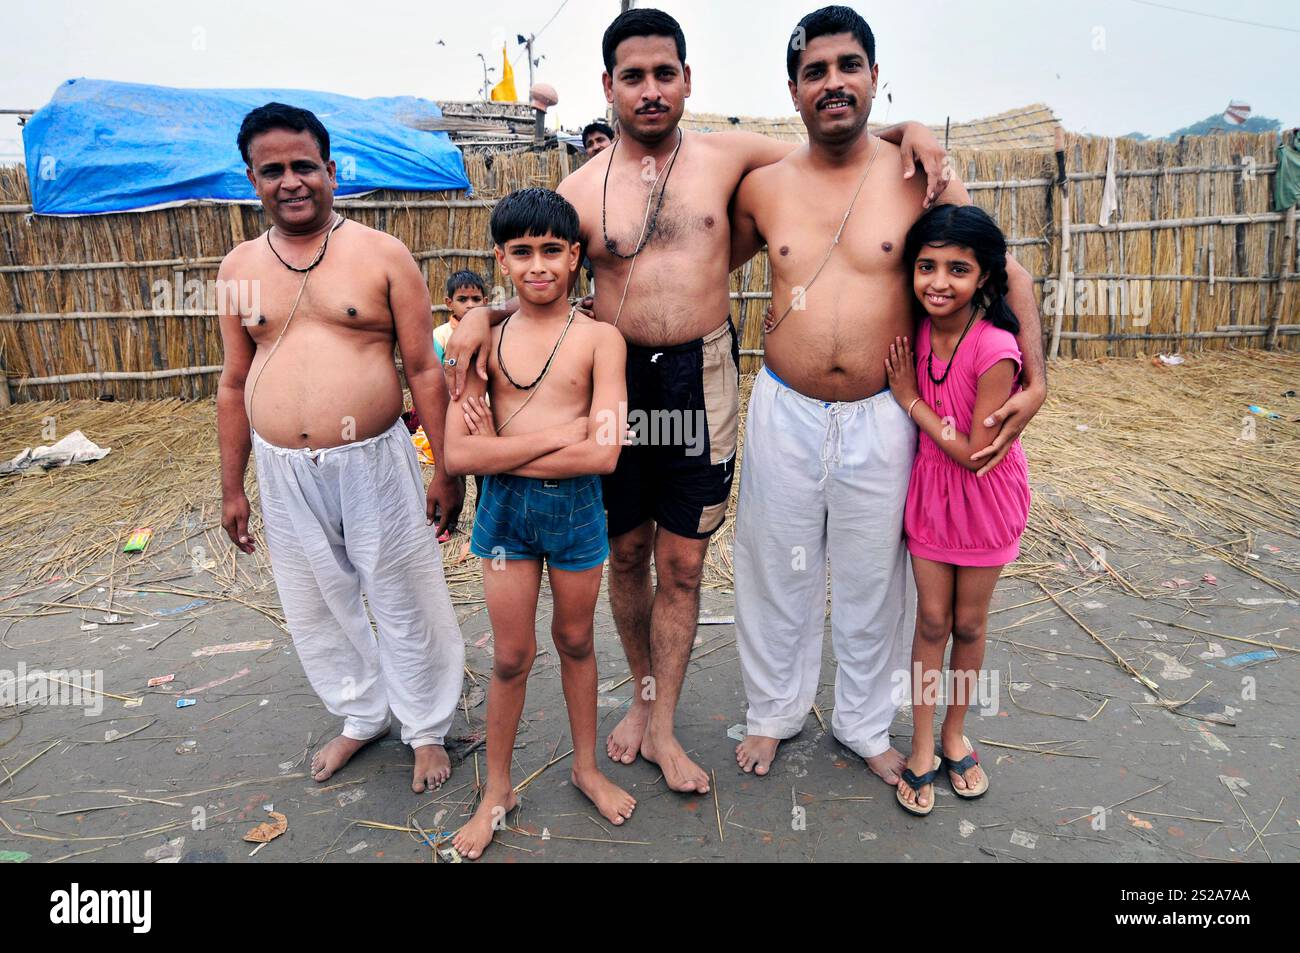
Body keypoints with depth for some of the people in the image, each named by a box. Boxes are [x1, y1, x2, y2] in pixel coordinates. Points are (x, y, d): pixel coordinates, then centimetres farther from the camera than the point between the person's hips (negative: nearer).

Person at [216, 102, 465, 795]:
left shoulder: (383, 256, -5)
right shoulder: (239, 269, 6)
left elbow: (424, 370, -5)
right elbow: (235, 384, 12)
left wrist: (447, 471, -6)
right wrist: (232, 488, 12)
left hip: (373, 464, -4)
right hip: (283, 474, 4)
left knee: (406, 606, 8)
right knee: (316, 609, 17)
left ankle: (427, 729, 30)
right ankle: (361, 715, 41)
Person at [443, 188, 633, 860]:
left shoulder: (599, 339, -9)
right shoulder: (486, 339, -4)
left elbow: (602, 455, -19)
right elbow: (458, 455, -13)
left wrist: (500, 447, -16)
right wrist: (558, 434, -19)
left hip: (577, 507, 0)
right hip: (504, 509, 1)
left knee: (575, 640, 18)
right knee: (511, 657, 11)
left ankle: (586, 767, 40)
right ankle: (497, 791, 33)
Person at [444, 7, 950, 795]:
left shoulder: (727, 156, 3)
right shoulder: (583, 189, 1)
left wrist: (903, 130, -1)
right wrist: (484, 316, -13)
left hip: (701, 383, 0)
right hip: (616, 382, 1)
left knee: (683, 562, 5)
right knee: (627, 552, 13)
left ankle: (661, 725, 22)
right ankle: (645, 695, 37)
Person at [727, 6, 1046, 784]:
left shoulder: (919, 180, -4)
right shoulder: (763, 187, 1)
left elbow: (1009, 275, 3)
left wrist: (1035, 382, -7)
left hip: (882, 419, -1)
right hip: (785, 413, 1)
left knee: (871, 580, 13)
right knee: (777, 572, 13)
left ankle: (866, 726, 37)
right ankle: (774, 713, 37)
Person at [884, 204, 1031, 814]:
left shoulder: (995, 349, -25)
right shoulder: (915, 333, -9)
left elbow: (976, 454, -22)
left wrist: (911, 400, -18)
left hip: (984, 495, -3)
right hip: (930, 487, 3)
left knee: (968, 623, 12)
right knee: (931, 620, 9)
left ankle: (954, 735, 35)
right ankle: (922, 748, 23)